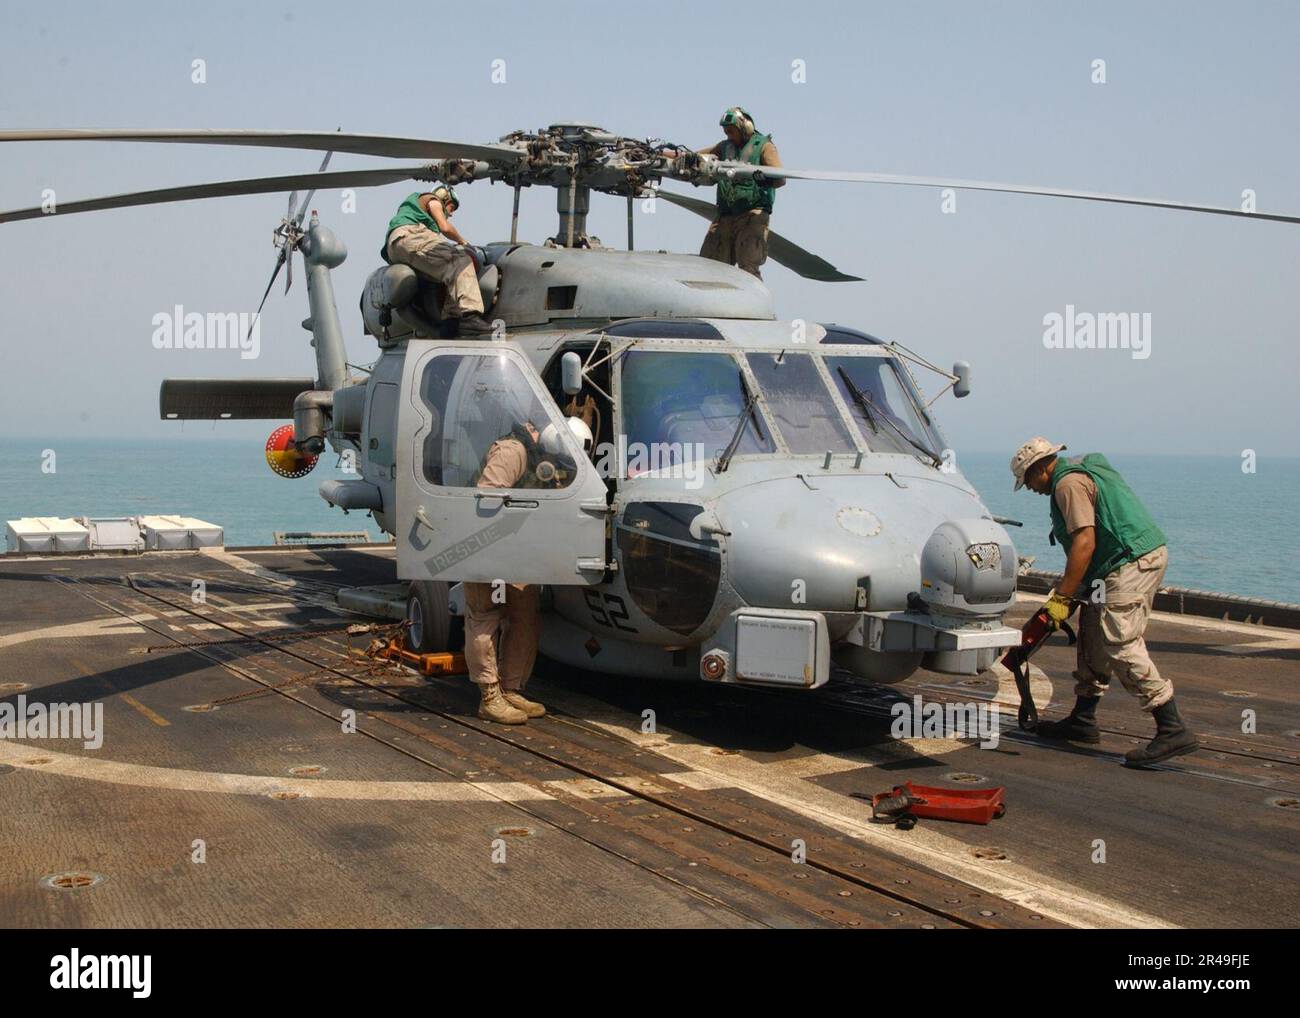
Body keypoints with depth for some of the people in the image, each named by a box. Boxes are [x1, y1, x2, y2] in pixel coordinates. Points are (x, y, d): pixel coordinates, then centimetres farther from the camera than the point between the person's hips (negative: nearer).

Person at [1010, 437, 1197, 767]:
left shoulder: (1069, 483, -10)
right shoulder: (1086, 470, 23)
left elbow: (1085, 542, -20)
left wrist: (1062, 598, -16)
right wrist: (1068, 590, 24)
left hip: (1130, 564, -11)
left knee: (1122, 646, -14)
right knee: (1093, 637, 16)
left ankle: (1173, 730, -16)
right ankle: (1083, 721, 24)